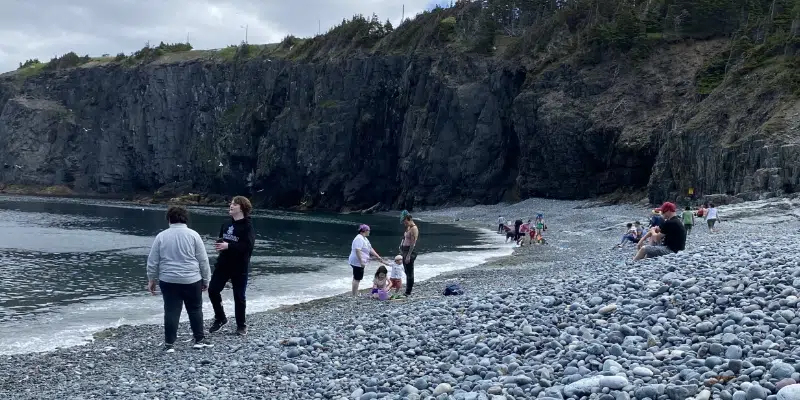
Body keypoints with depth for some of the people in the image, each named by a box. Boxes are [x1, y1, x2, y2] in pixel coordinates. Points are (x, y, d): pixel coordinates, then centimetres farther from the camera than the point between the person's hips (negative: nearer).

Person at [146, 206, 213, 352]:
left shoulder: (161, 236, 1)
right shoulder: (193, 235, -3)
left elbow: (152, 261, 4)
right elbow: (203, 260, -2)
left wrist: (152, 280, 14)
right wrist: (205, 279, 8)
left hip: (168, 281, 1)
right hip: (192, 280, -1)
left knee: (171, 312, 5)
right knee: (195, 310, 12)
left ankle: (169, 344, 7)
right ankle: (199, 339, 19)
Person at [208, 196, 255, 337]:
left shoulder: (247, 226, -11)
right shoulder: (226, 224, 10)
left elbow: (248, 246, -22)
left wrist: (228, 246, -27)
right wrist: (219, 245, -2)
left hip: (240, 267, -6)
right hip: (223, 264, 6)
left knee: (239, 296, 2)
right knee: (213, 290, 0)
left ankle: (241, 325, 18)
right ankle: (220, 318, 20)